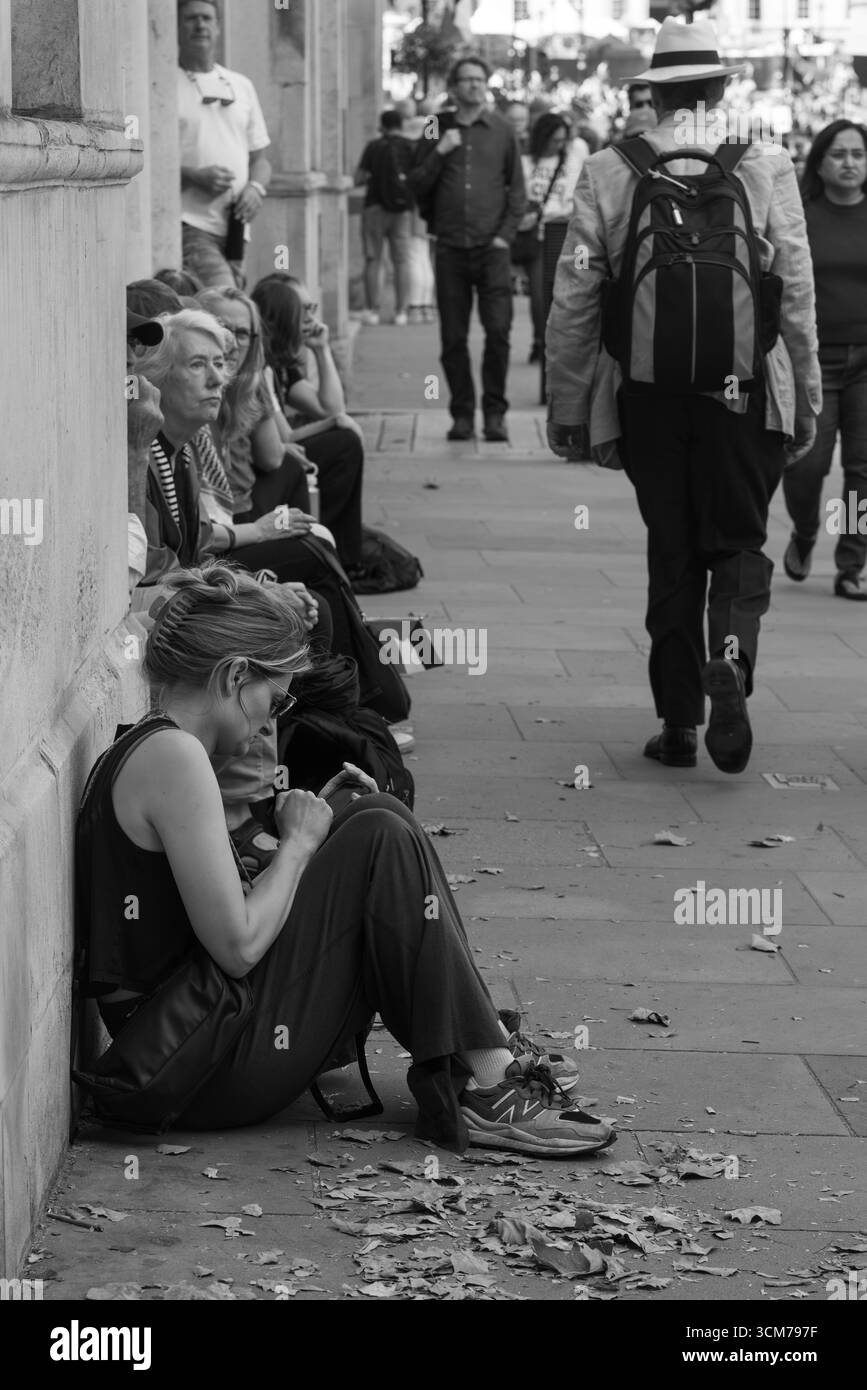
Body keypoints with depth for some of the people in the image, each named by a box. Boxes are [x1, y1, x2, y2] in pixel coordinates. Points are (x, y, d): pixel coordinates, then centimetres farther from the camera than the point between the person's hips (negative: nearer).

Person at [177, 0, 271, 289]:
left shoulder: (241, 86, 20)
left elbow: (260, 157, 23)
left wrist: (256, 187, 0)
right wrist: (195, 176, -17)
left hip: (235, 228, 6)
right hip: (188, 223, -6)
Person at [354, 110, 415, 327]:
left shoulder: (373, 147, -4)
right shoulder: (411, 148, 0)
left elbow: (358, 179, -6)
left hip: (375, 206, -1)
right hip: (402, 209, 1)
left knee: (373, 260, 5)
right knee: (401, 261, 6)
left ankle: (373, 310, 2)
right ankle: (401, 311, 5)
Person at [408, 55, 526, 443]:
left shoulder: (502, 131, 9)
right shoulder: (437, 131, 11)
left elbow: (517, 189, 10)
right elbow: (416, 186, 8)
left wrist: (505, 234, -1)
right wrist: (439, 153, -6)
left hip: (492, 247, -1)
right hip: (450, 247, 1)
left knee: (498, 330, -11)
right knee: (453, 337, 1)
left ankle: (495, 412, -2)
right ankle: (462, 414, 8)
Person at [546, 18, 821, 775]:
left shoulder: (606, 173, 0)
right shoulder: (765, 167, -2)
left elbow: (573, 302, 0)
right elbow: (798, 297, -1)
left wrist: (567, 405, 7)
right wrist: (809, 399, 6)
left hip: (647, 393, 1)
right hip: (742, 389, -1)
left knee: (672, 553, 11)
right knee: (738, 542, 10)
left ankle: (679, 721, 12)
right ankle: (730, 657, -17)